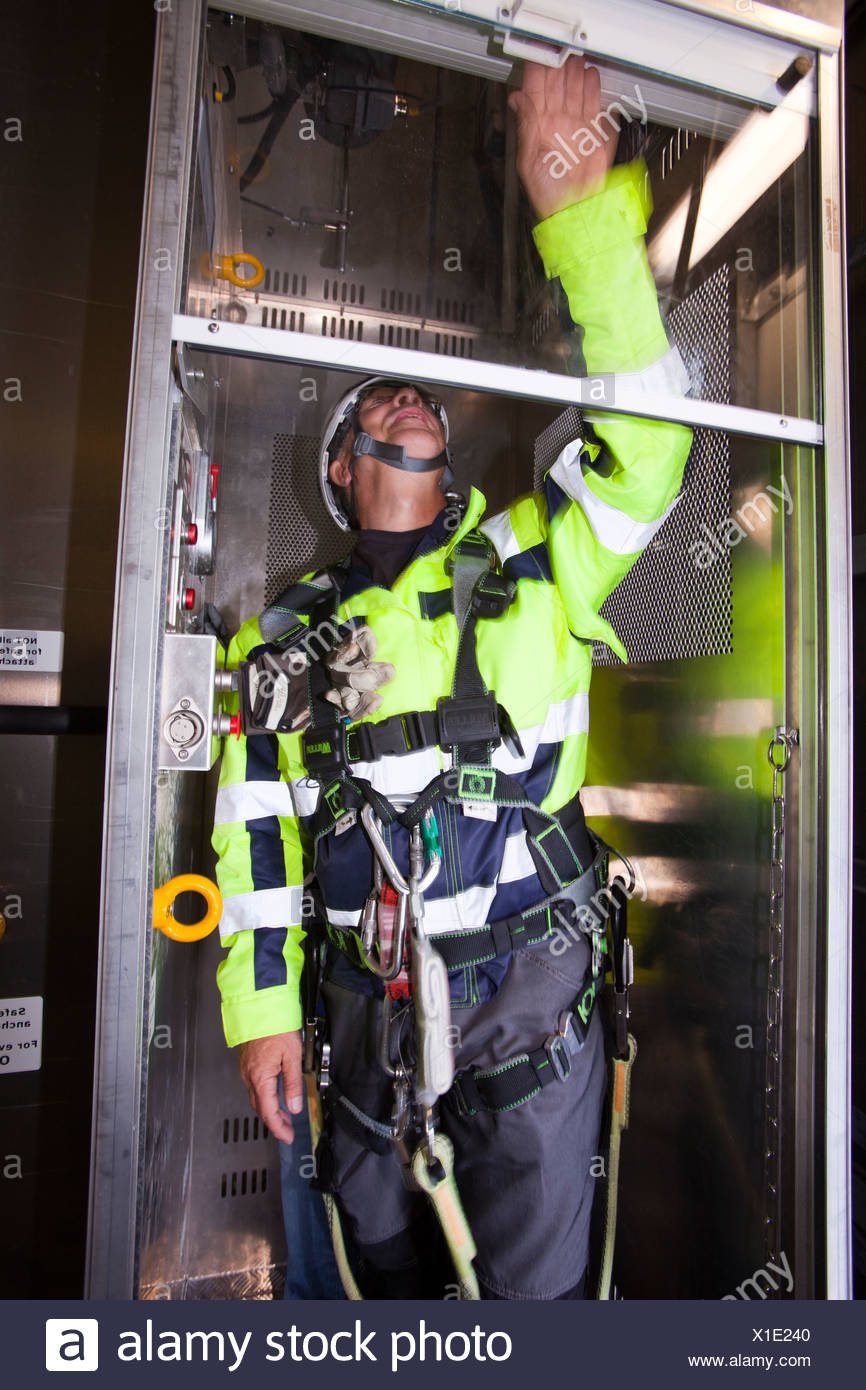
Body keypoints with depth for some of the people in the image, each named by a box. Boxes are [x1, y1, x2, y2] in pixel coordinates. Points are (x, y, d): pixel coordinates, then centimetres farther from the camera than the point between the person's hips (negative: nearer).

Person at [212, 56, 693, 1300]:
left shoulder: (528, 566, 2)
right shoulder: (286, 631, 5)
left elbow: (644, 446, -10)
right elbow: (259, 826, 4)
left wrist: (583, 218, -14)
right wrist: (261, 1006, 2)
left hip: (527, 1006, -2)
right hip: (364, 1013, 3)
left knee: (536, 1292, 12)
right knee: (385, 1277, 23)